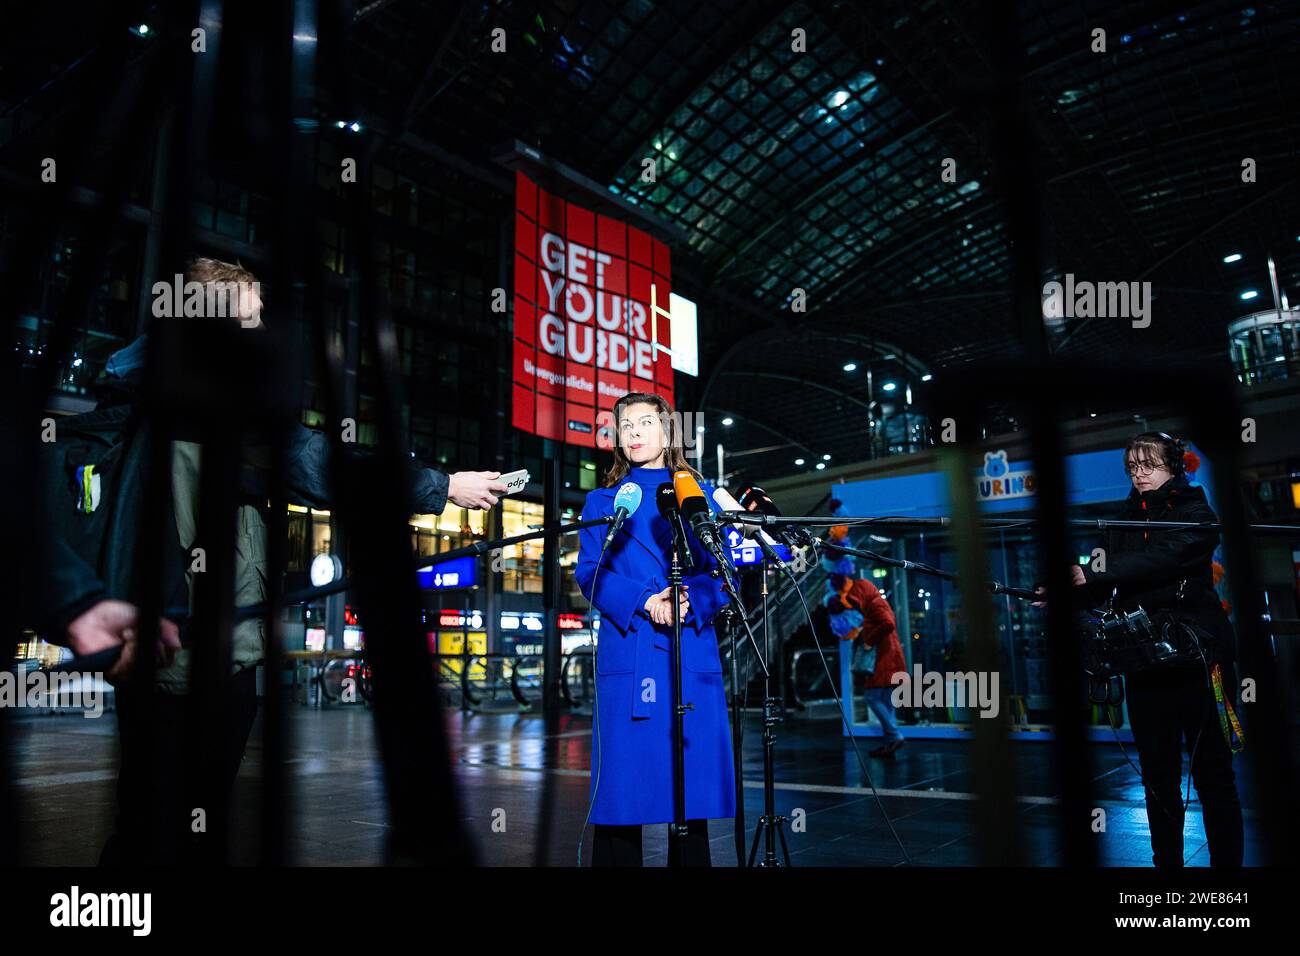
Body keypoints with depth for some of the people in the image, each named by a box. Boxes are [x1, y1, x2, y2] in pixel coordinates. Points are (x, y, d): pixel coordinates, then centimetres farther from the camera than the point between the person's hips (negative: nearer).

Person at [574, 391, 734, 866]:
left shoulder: (699, 494, 15)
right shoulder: (602, 500, 15)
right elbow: (590, 572, 3)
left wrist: (691, 601, -14)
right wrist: (642, 602, -14)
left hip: (692, 646, 1)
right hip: (627, 649, 0)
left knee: (691, 770, 1)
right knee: (624, 774, -3)